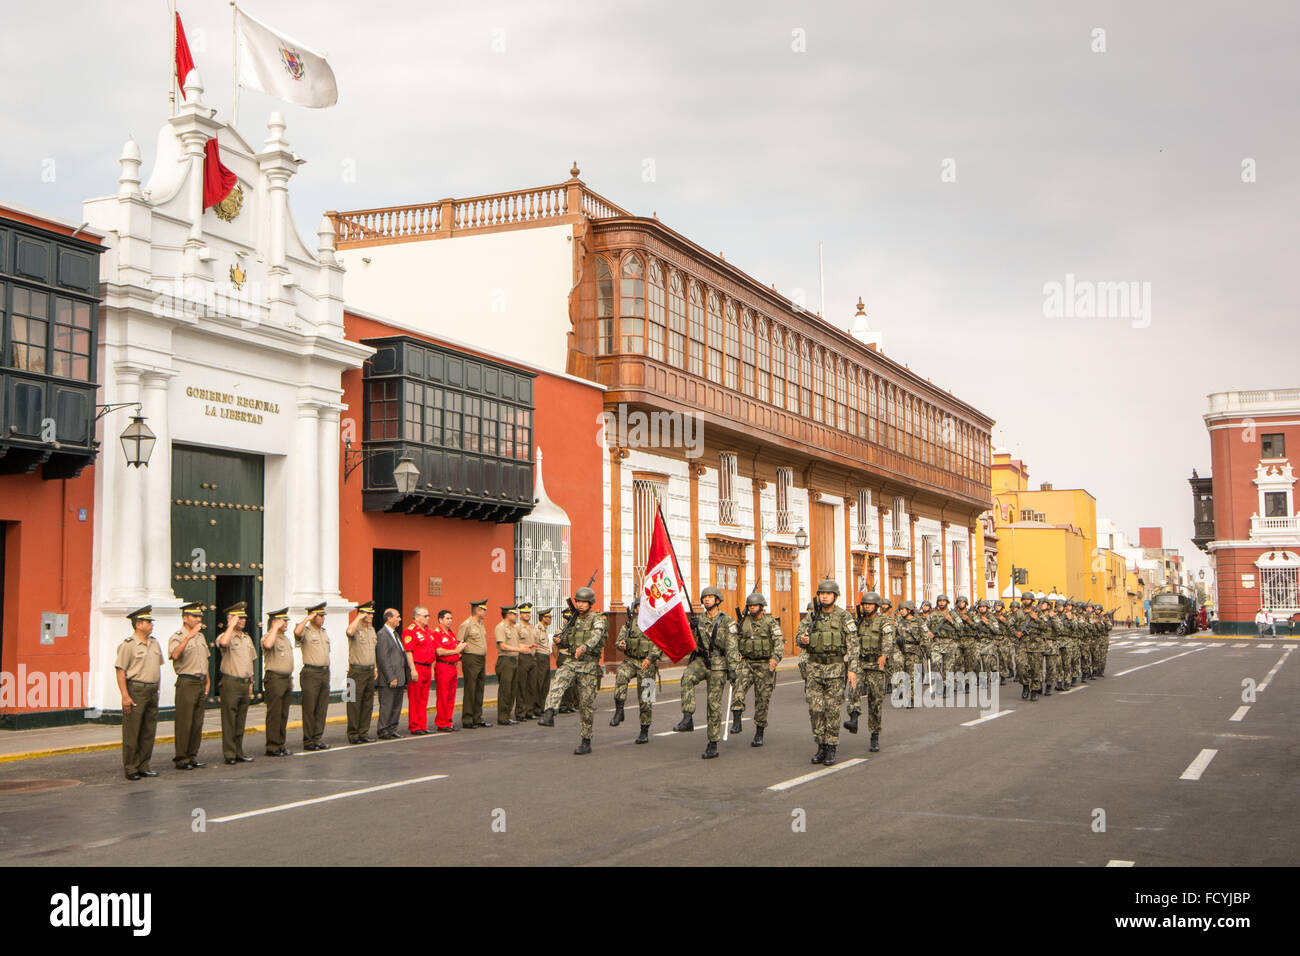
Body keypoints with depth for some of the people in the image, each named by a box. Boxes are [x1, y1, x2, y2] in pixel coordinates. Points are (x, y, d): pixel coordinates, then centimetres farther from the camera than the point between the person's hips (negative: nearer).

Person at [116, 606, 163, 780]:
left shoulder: (154, 644, 14)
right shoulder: (127, 645, -8)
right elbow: (121, 671, -11)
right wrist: (125, 696, -17)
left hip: (152, 691, 7)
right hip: (135, 690, -7)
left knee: (149, 732, 9)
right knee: (132, 732, -3)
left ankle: (144, 766, 17)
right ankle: (130, 769, 4)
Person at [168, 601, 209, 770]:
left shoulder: (200, 636, 17)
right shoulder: (177, 637, -6)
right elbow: (175, 654, -28)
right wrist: (189, 636, -34)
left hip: (201, 683, 7)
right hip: (186, 683, -7)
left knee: (198, 723, 8)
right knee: (184, 723, -6)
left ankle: (193, 757, 15)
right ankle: (181, 759, 0)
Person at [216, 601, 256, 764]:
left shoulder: (247, 638, 16)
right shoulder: (225, 636, -6)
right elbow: (223, 642, -33)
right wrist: (232, 625, -21)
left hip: (245, 683, 7)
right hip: (230, 682, -7)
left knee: (241, 720, 10)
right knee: (229, 720, -3)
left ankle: (239, 752, 16)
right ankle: (229, 754, 1)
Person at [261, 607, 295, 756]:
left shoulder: (286, 638, 19)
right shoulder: (269, 637, -10)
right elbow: (268, 645, -36)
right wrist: (275, 628, -25)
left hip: (286, 679, 9)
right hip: (274, 679, -9)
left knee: (284, 715, 10)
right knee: (274, 714, -6)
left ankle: (280, 745, 16)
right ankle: (272, 748, -2)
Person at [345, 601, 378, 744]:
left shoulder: (371, 629, 15)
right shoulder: (355, 628, -9)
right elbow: (349, 631, -36)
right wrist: (359, 617, -23)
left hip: (369, 670, 7)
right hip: (357, 671, -7)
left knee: (368, 704, 9)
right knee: (354, 704, -3)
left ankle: (364, 733, 16)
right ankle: (353, 734, 3)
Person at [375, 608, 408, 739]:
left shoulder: (395, 634, 17)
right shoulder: (382, 634, -12)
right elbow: (383, 658, -17)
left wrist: (407, 674, 15)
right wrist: (391, 678, -19)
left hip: (399, 677, 9)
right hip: (388, 679, -9)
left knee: (397, 705, 12)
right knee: (387, 705, -2)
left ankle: (392, 729, 19)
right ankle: (382, 731, 6)